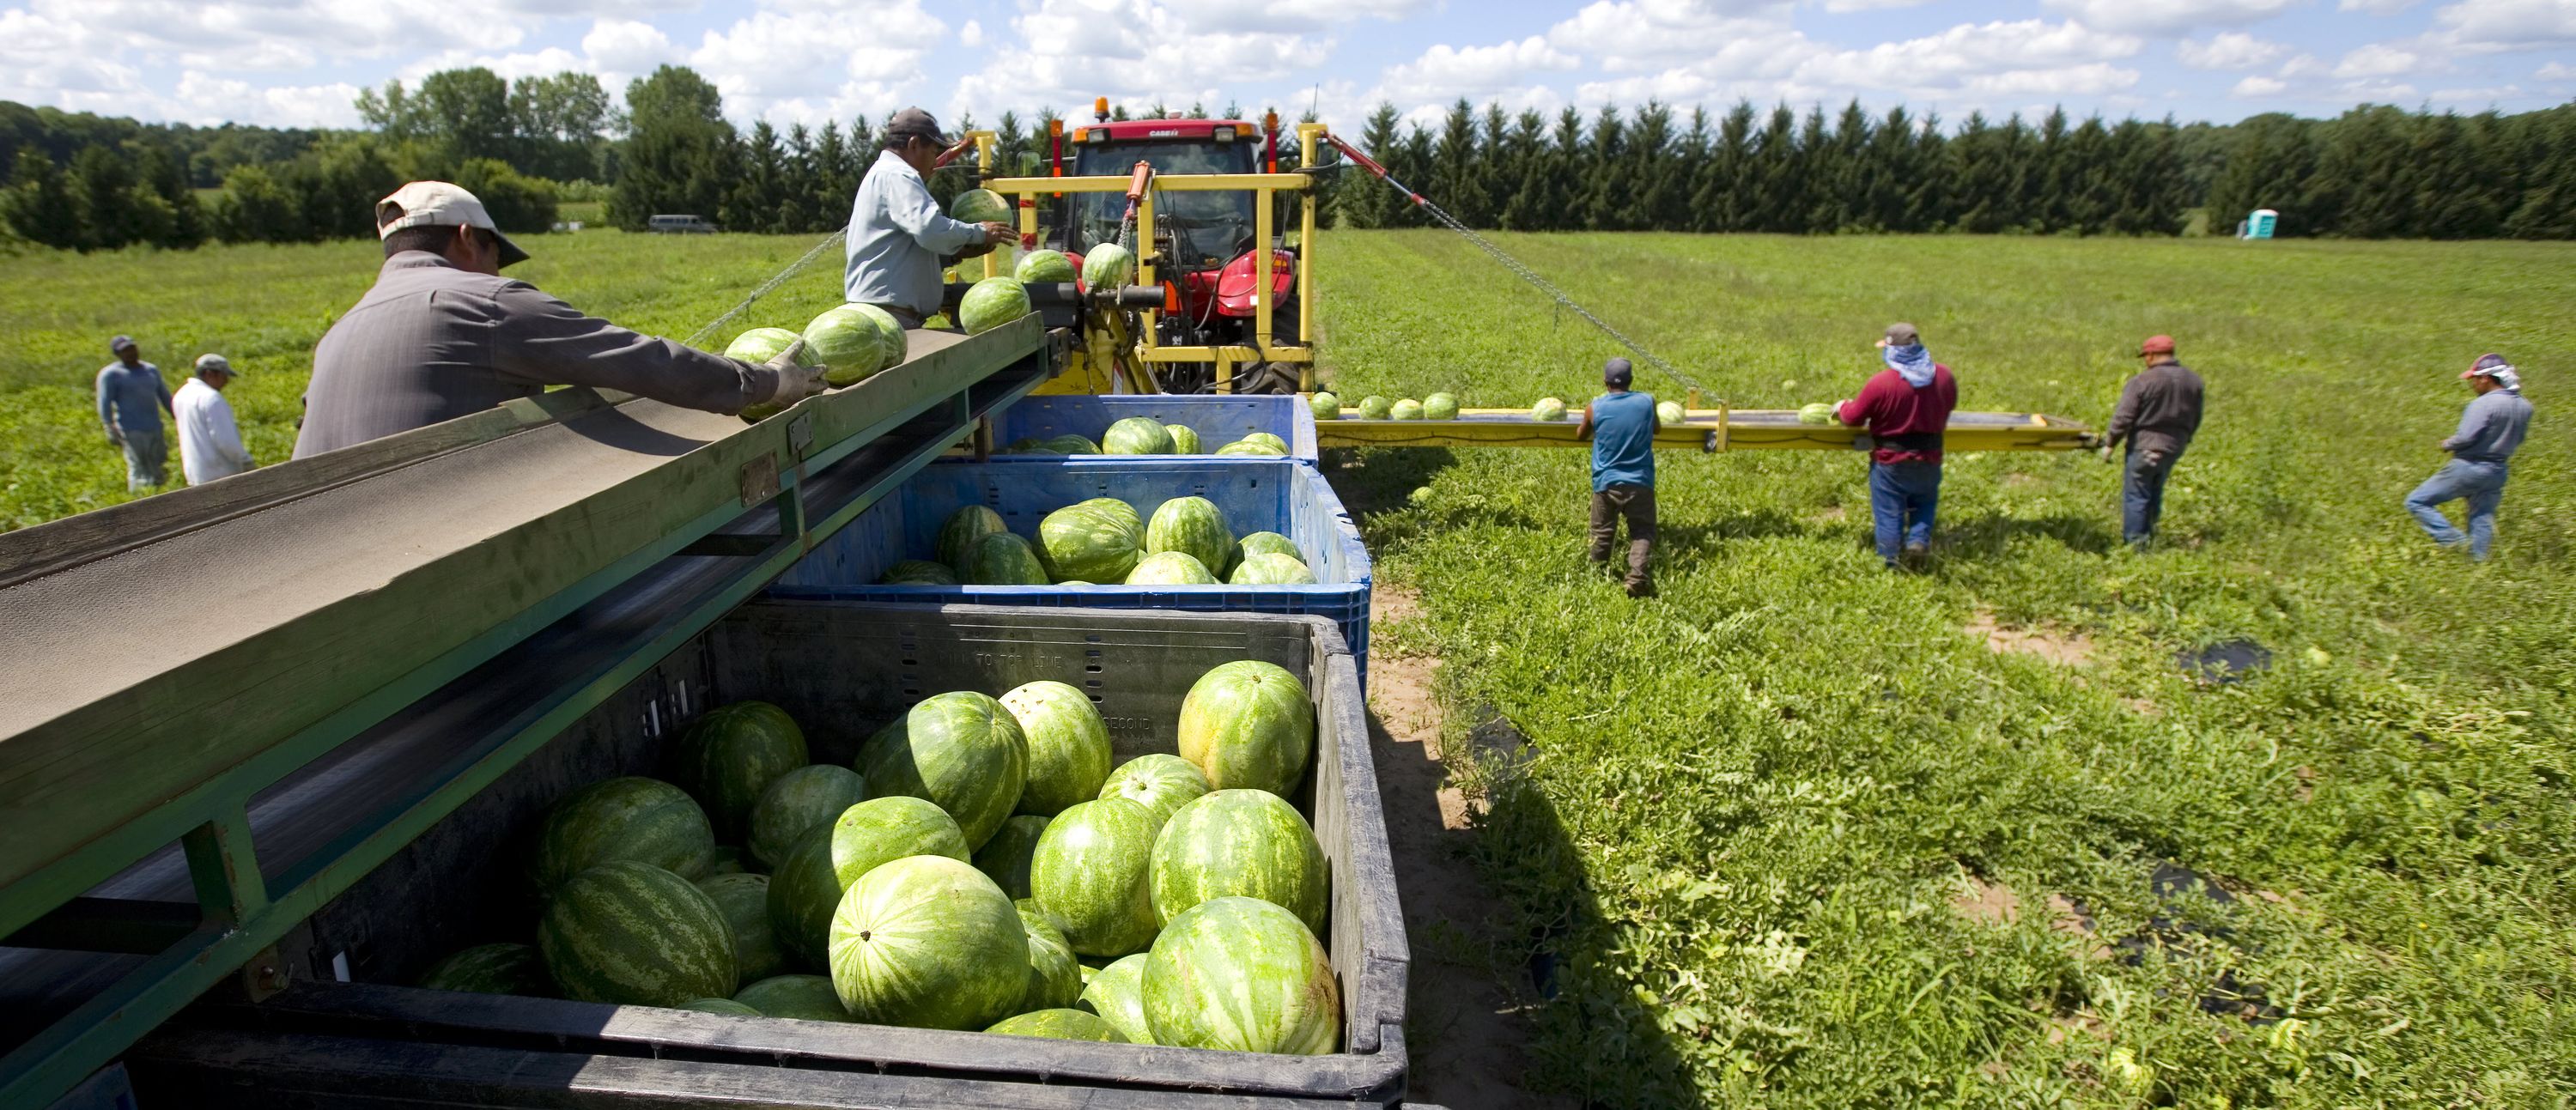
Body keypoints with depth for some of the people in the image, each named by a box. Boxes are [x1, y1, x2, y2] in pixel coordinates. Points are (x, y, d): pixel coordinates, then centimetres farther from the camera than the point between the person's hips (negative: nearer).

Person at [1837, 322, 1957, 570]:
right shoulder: (1944, 376, -6)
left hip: (1890, 462, -4)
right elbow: (1950, 406, 13)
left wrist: (1841, 408, 10)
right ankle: (1919, 539, 5)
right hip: (1929, 459, 4)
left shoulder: (1880, 383, -22)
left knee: (1889, 512, 8)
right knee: (1924, 503, 26)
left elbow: (1853, 417, -12)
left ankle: (1891, 563, 13)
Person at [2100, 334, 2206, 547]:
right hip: (2174, 448, 7)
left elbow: (2123, 418, -16)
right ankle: (2148, 536, 29)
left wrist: (2109, 444, -6)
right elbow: (2195, 420, 15)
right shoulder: (2193, 381, 6)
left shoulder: (2142, 381, -16)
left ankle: (2134, 543, 0)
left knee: (2136, 495, 0)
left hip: (2144, 447, -7)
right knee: (2155, 494, 21)